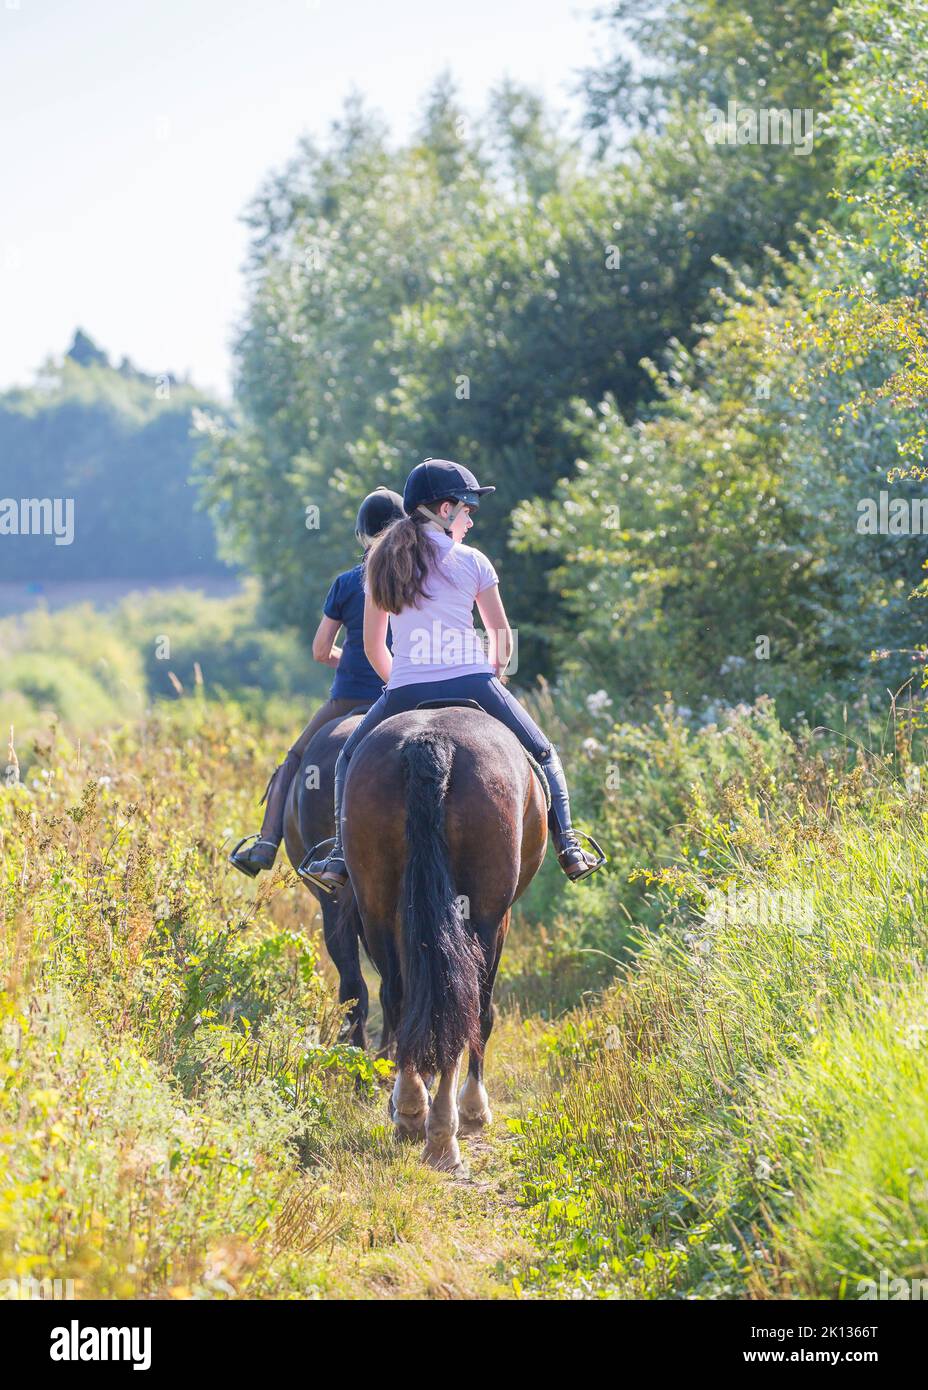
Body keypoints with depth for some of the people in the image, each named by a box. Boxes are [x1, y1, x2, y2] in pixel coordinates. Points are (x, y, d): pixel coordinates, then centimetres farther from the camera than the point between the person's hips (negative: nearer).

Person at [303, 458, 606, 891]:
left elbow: (373, 646, 13)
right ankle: (567, 846, 9)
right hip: (472, 685, -1)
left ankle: (341, 855, 7)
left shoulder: (382, 563, 10)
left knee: (350, 758, 23)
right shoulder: (472, 561, 3)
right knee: (542, 754, 19)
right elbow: (501, 633, 10)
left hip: (405, 691, 1)